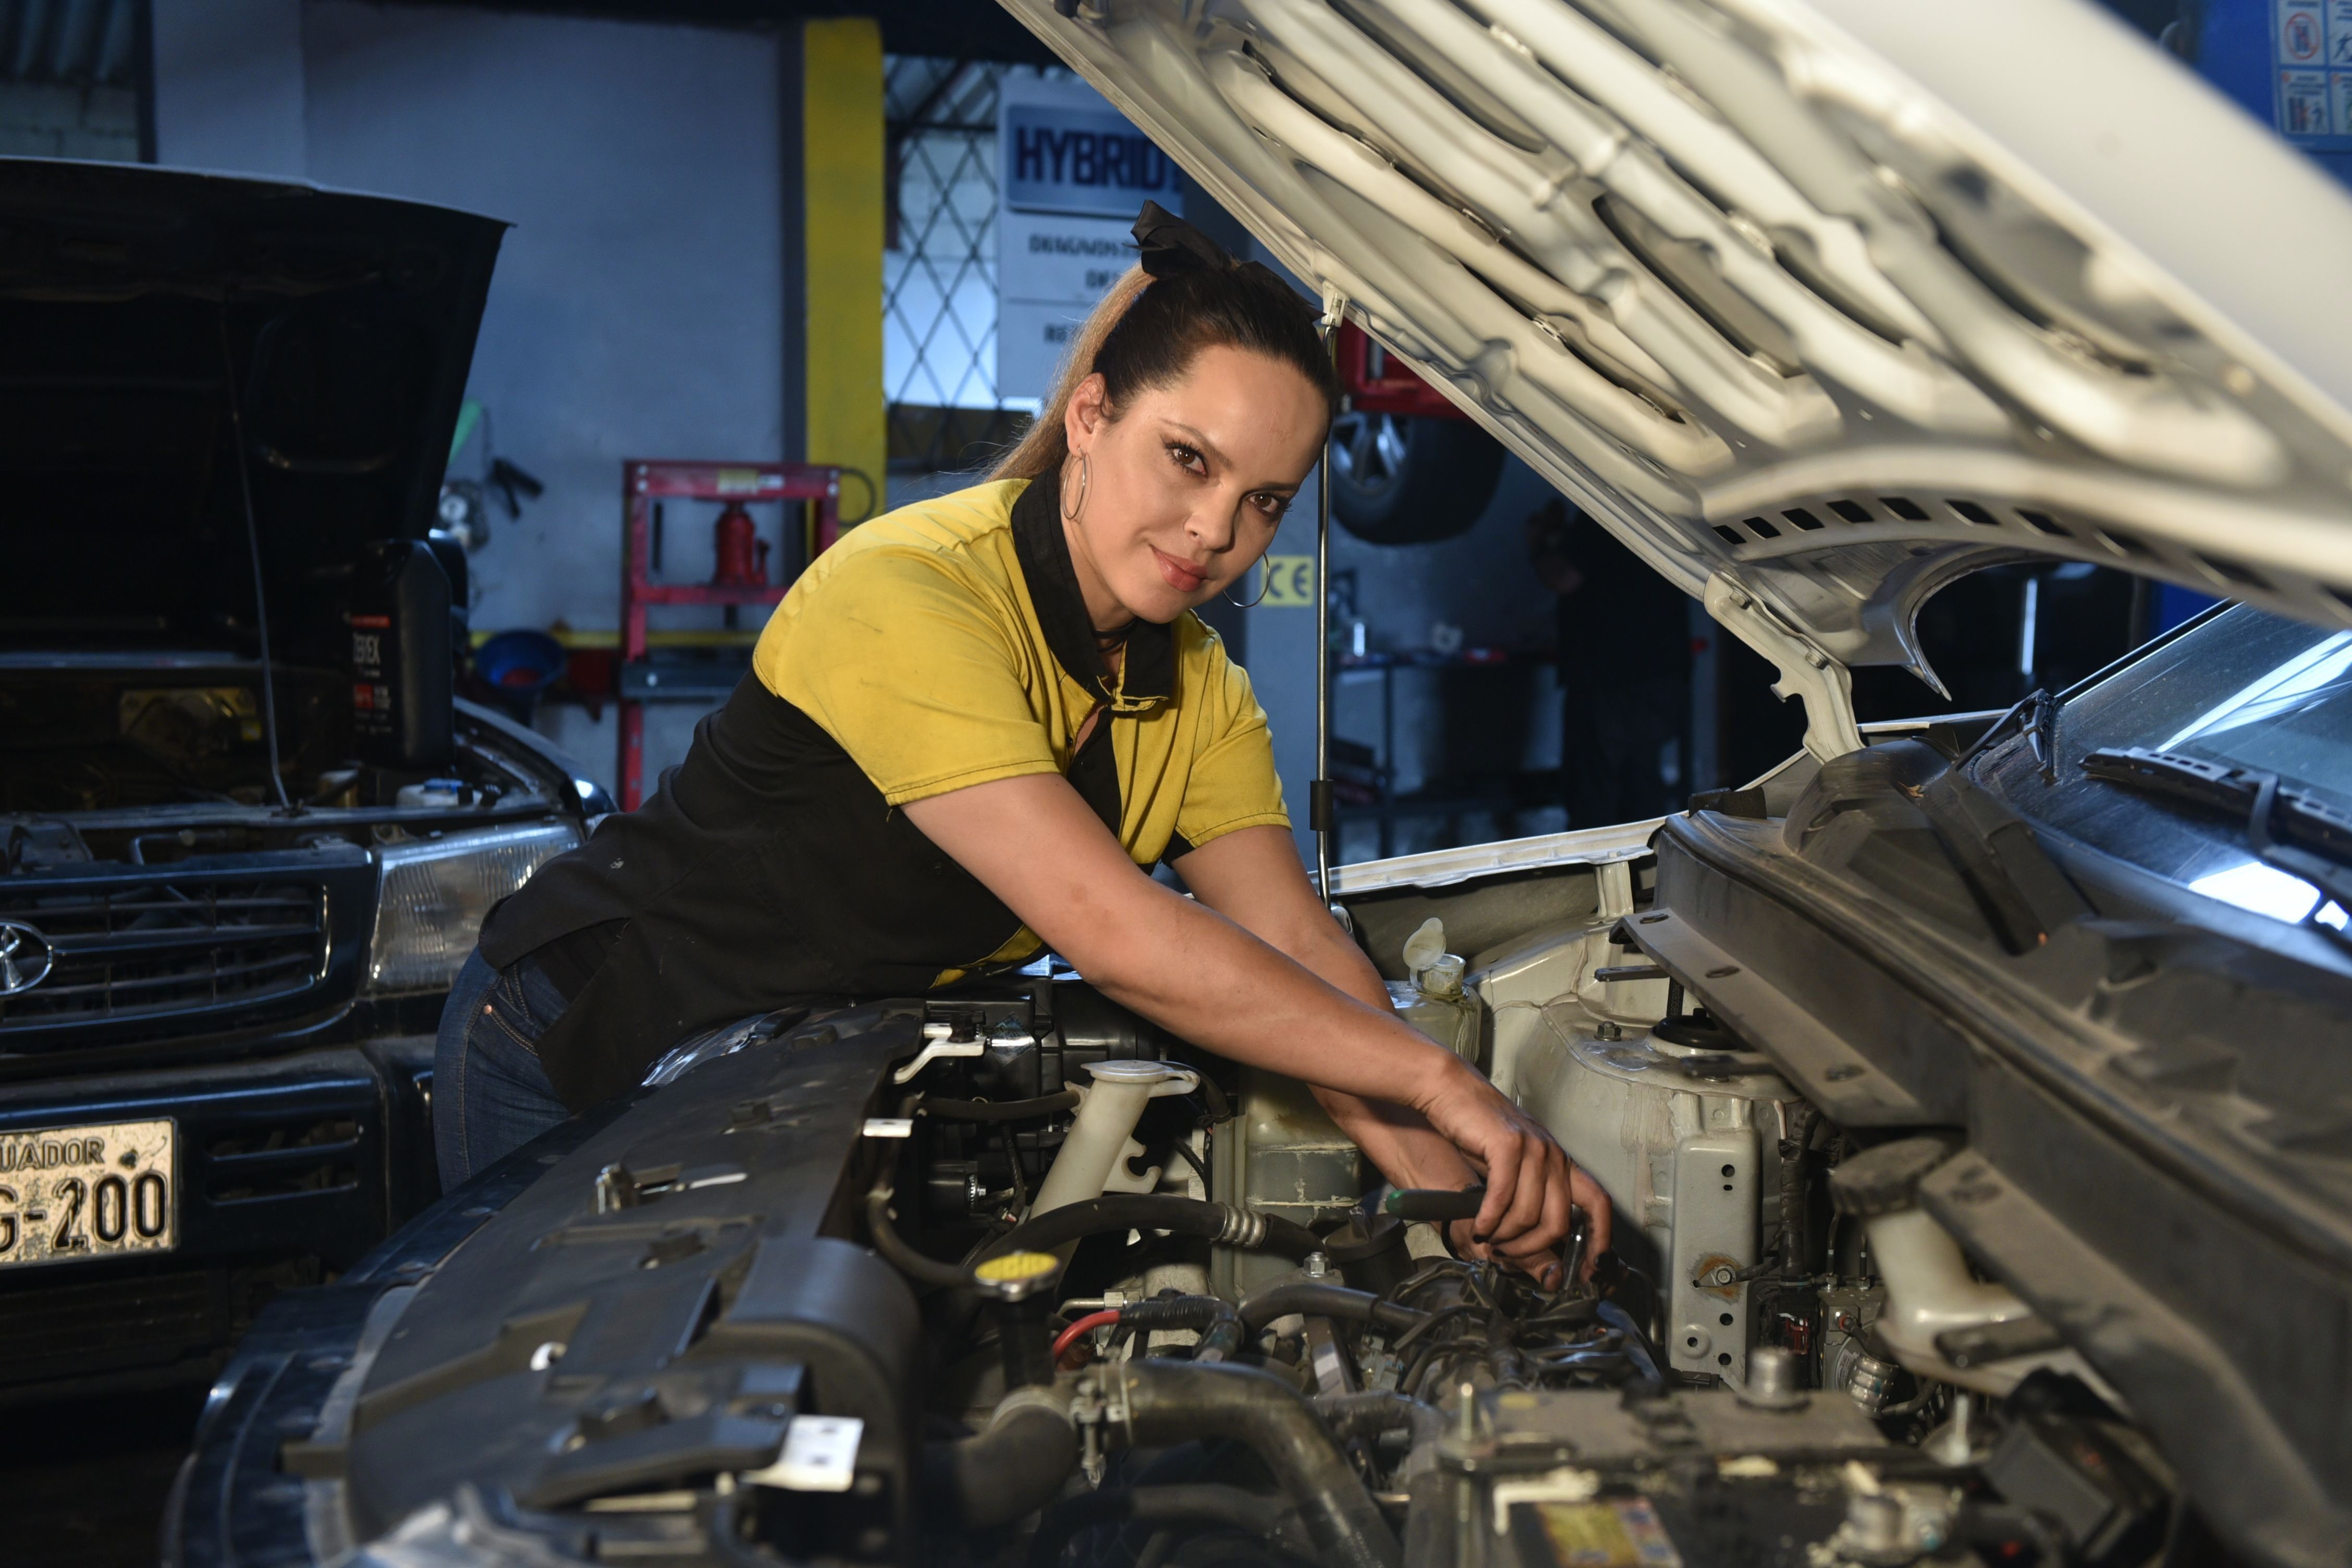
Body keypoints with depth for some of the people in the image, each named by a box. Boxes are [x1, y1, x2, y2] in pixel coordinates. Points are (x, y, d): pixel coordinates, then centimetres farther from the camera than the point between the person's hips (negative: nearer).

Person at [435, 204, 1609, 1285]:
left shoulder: (1197, 692, -6)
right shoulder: (907, 598, -33)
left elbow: (1302, 954, -13)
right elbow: (1120, 939, -40)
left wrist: (1447, 1180, -27)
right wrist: (1439, 1079, -36)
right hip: (578, 1063, -6)